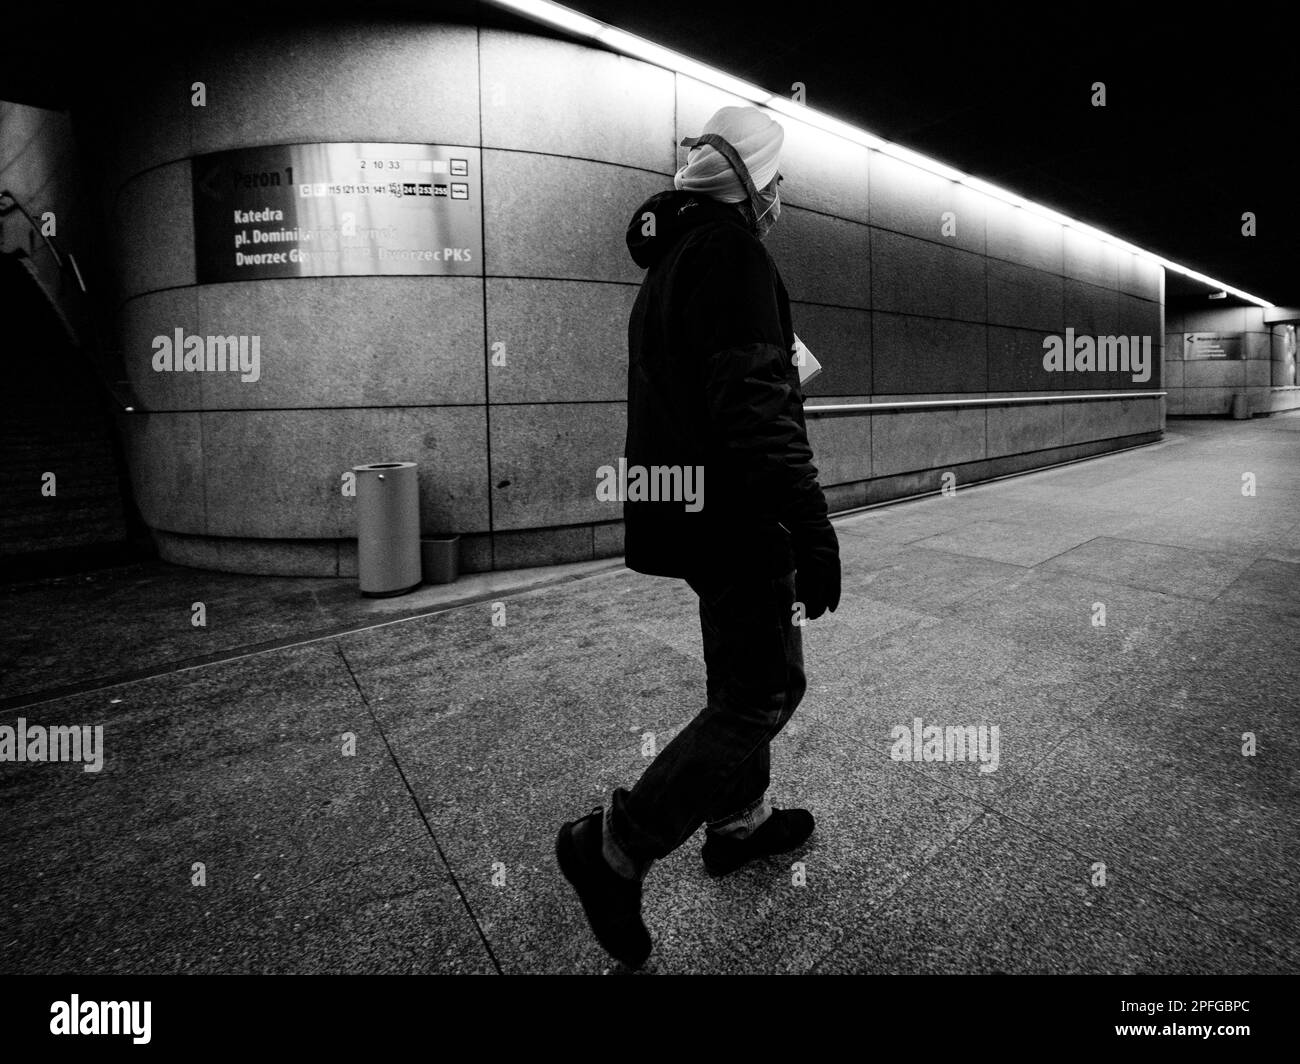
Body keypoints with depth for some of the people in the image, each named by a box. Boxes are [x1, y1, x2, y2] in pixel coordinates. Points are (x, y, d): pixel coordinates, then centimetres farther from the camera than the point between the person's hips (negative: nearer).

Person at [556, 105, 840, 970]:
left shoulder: (669, 261, 18)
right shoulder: (733, 253, -13)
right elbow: (756, 406, -25)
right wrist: (812, 527, -24)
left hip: (686, 512, 10)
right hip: (738, 518, -10)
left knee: (741, 675, 20)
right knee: (766, 690, -1)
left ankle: (739, 821, 35)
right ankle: (617, 845, 4)